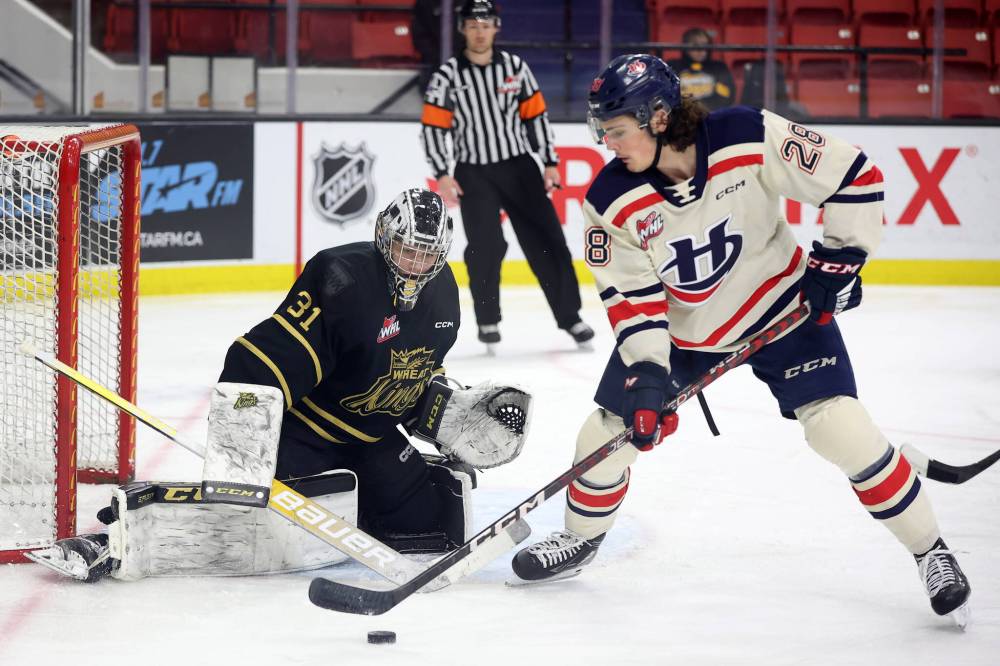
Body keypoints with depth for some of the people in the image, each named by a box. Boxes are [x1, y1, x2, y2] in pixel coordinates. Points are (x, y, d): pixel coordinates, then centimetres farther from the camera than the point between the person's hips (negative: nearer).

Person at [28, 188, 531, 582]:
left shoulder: (441, 295, 3)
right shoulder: (342, 280, -24)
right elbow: (258, 363, -29)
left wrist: (456, 416, 2)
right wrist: (242, 453, -35)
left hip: (370, 442, 8)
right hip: (302, 430, -8)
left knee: (441, 519, -2)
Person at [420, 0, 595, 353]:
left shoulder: (515, 67, 2)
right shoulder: (448, 75, -5)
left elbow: (536, 115, 8)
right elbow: (433, 126, -4)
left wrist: (550, 163, 4)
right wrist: (442, 175, -12)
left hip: (519, 166, 2)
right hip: (474, 174, -2)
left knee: (546, 241, 0)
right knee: (485, 246, -11)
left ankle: (569, 315, 7)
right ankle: (488, 321, 4)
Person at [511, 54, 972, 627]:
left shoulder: (751, 139, -27)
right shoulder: (611, 202, -18)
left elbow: (855, 176, -19)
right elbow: (633, 295, -12)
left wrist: (839, 258, -18)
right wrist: (646, 373, -23)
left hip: (780, 305, -3)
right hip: (681, 330, 3)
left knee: (841, 428, -16)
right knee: (608, 431, 1)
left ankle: (932, 552, -1)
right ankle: (581, 539, 31)